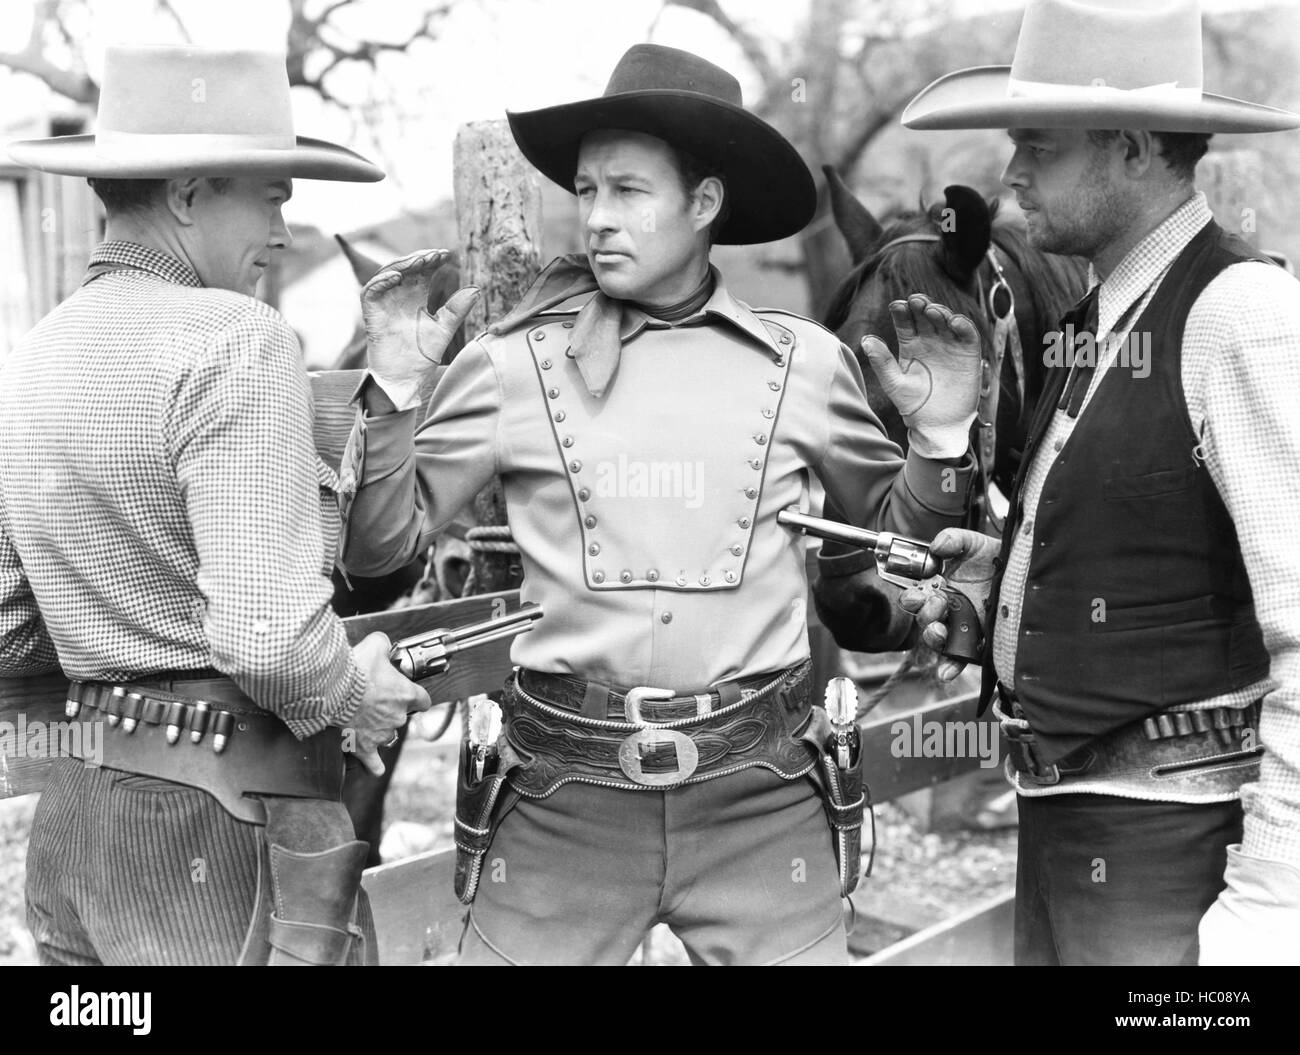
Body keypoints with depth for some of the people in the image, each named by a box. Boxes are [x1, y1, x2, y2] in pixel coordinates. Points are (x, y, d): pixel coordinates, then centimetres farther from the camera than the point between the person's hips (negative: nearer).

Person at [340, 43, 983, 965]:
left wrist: (943, 435, -2)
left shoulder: (803, 363, 2)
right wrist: (393, 386, -8)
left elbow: (896, 522, 17)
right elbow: (379, 547, 3)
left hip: (759, 796, 1)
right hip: (563, 792, 0)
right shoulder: (516, 363, 0)